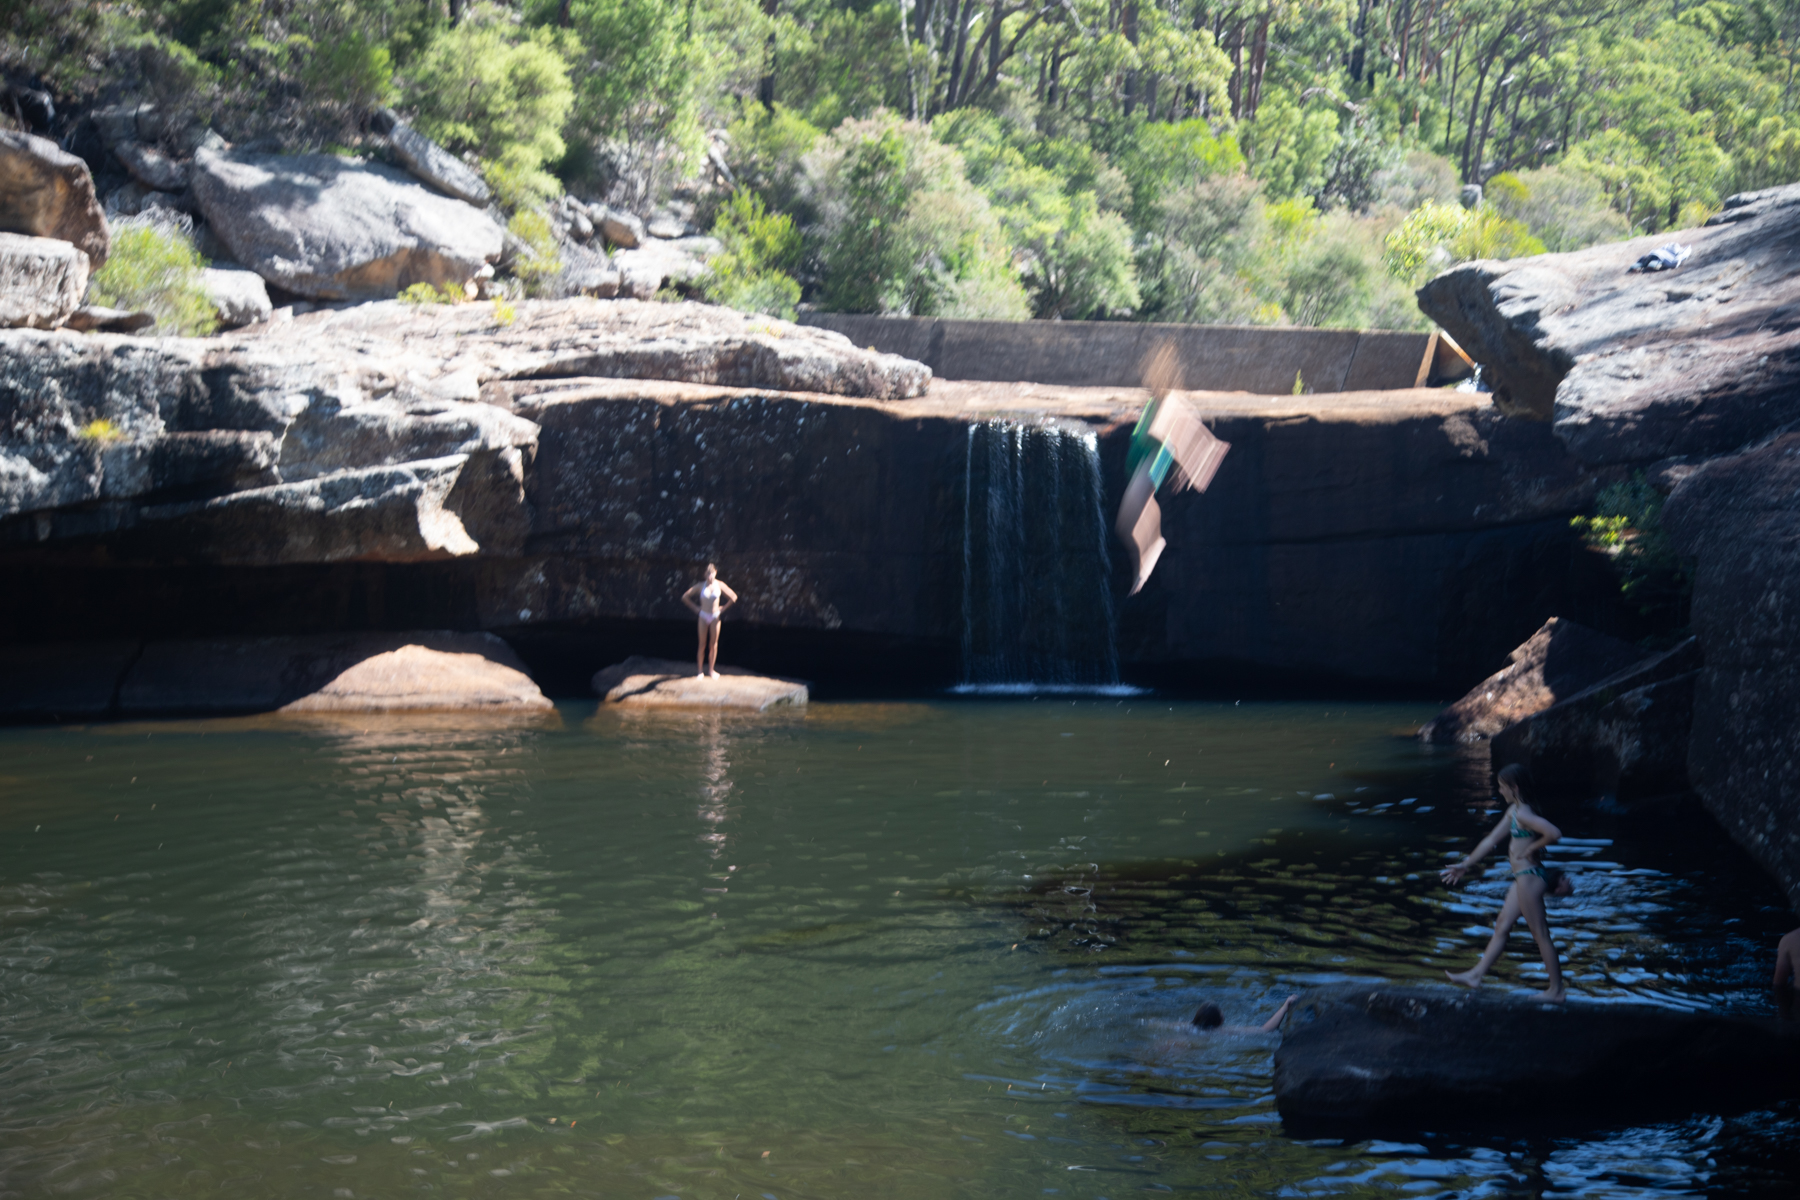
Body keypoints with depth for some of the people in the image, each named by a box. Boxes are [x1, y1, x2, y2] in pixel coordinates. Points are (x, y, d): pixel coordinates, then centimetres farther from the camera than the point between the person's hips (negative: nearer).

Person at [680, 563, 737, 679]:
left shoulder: (720, 585, -4)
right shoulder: (701, 586, -4)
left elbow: (733, 597, 2)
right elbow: (685, 597, 0)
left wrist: (723, 608, 1)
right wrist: (695, 608, -2)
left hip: (715, 617, 0)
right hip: (703, 616, 0)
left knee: (713, 644, 5)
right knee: (702, 645, 3)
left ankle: (711, 669, 17)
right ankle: (700, 670, 11)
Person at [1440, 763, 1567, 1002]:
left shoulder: (1522, 814, -20)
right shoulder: (1512, 811, 11)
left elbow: (1554, 834, -34)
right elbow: (1491, 840, 20)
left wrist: (1532, 847, -18)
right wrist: (1465, 865, 24)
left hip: (1529, 879, -10)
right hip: (1523, 878, 10)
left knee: (1541, 935, -1)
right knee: (1501, 928, 17)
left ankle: (1556, 990, 8)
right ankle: (1476, 975, 27)